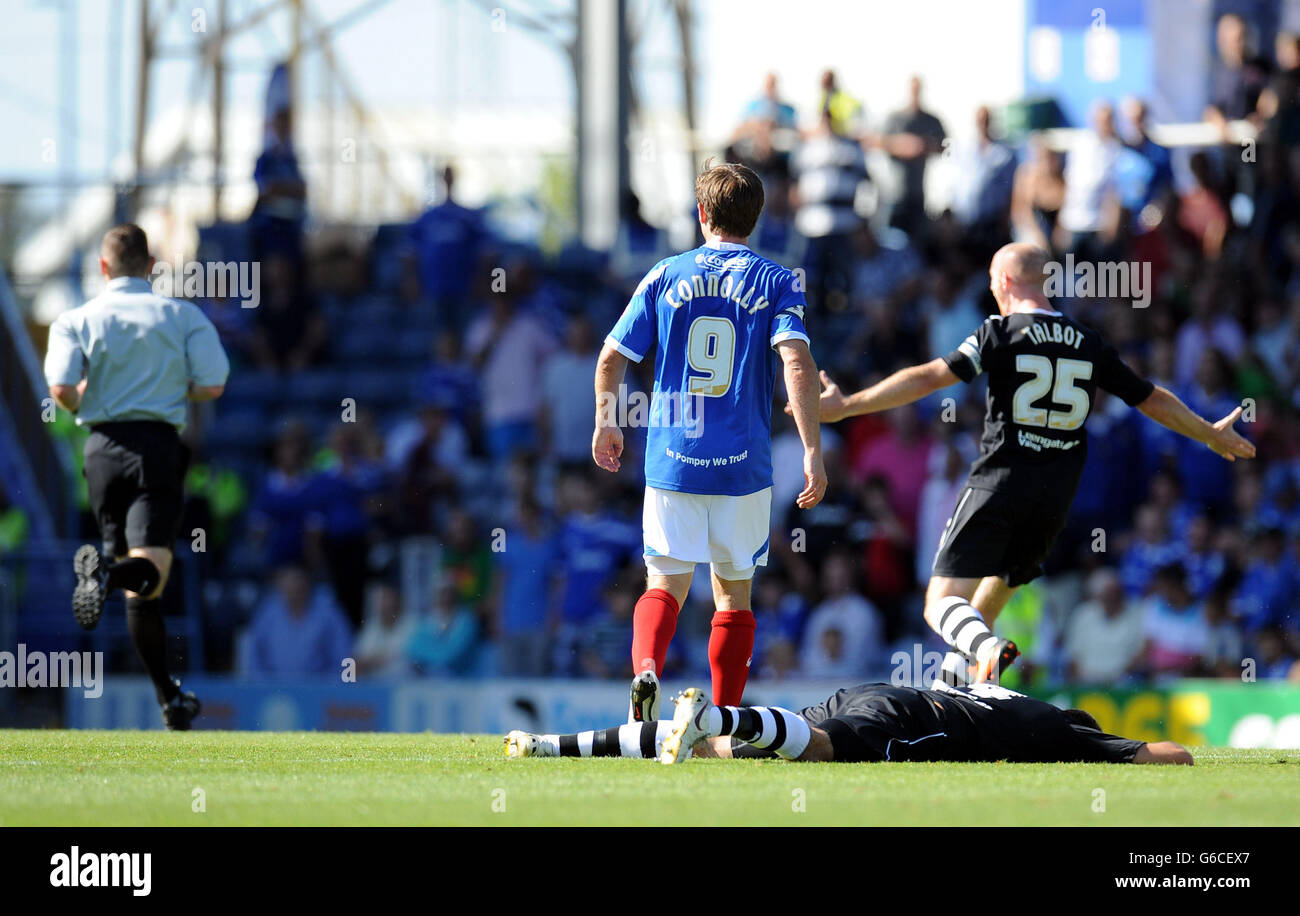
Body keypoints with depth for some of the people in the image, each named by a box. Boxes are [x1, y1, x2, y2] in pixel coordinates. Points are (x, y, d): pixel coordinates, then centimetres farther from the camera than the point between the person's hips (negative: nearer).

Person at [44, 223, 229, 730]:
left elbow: (62, 388, -10)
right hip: (160, 442, -2)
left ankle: (170, 698, 10)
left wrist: (84, 405, 14)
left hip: (104, 445, 2)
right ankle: (108, 571, -49)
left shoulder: (76, 320, 5)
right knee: (150, 570, -14)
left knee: (140, 587, 10)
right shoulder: (184, 316, 7)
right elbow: (213, 385, -2)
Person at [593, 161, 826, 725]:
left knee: (666, 583, 5)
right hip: (743, 467, 0)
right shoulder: (775, 283, 1)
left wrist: (605, 424, 20)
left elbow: (611, 358, 4)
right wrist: (812, 453, -14)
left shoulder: (665, 277, 5)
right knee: (733, 592, 12)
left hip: (672, 461, 0)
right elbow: (798, 365, -14)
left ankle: (645, 669, -25)